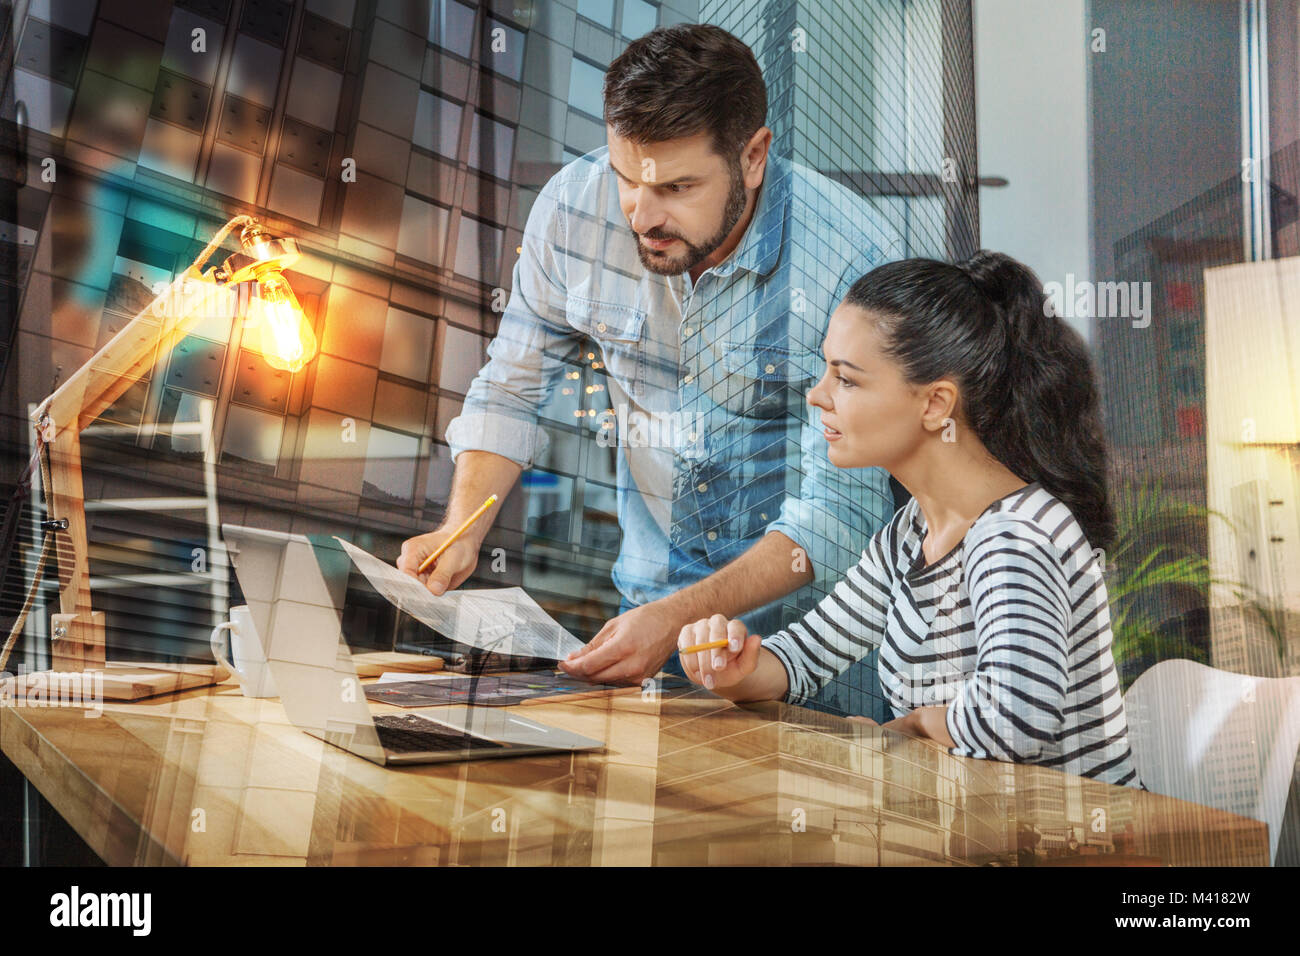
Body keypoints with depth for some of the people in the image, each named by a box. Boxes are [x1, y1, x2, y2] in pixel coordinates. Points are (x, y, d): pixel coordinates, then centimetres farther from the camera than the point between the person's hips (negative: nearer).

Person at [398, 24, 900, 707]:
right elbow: (510, 388, 4)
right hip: (648, 590, 3)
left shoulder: (856, 260, -22)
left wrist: (679, 617, -32)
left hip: (803, 604, -3)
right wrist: (460, 531, -11)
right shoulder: (573, 205, -11)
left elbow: (840, 509, -21)